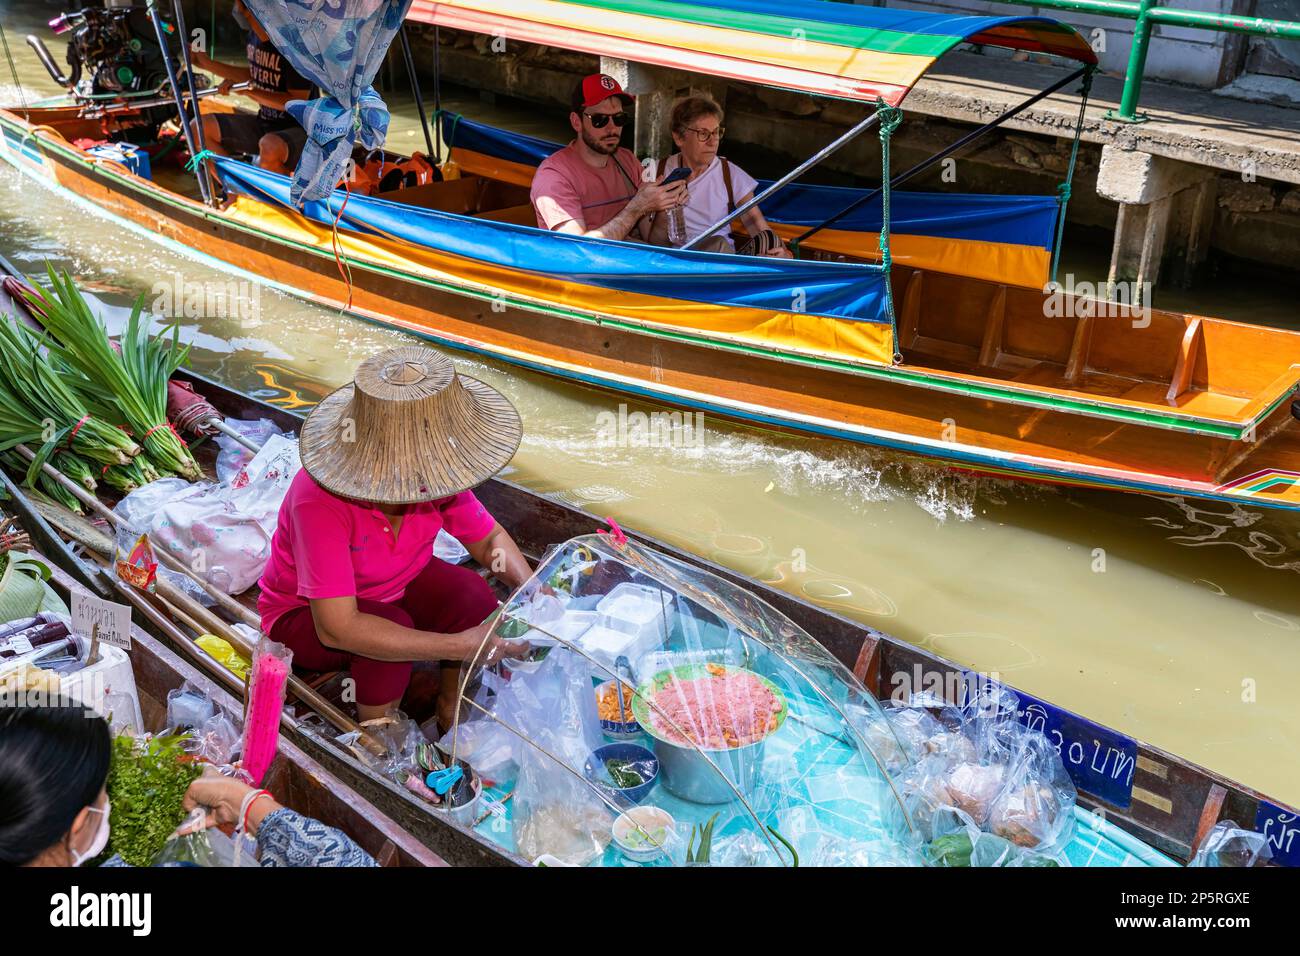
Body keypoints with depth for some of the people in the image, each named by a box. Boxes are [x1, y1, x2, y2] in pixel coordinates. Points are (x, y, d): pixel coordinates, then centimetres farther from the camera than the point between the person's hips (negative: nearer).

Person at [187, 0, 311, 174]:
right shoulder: (255, 36, 6)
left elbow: (299, 102, -21)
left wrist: (252, 92, -22)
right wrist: (207, 64, 16)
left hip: (299, 129, -9)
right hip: (264, 123, 9)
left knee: (270, 147, -41)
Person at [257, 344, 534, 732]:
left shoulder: (434, 473, -22)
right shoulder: (320, 501, -39)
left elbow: (490, 538, -4)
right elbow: (337, 628, -41)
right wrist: (459, 646, -43)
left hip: (395, 588, 5)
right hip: (306, 616, -5)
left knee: (474, 596, -24)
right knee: (391, 631, -35)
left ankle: (452, 713, 0)